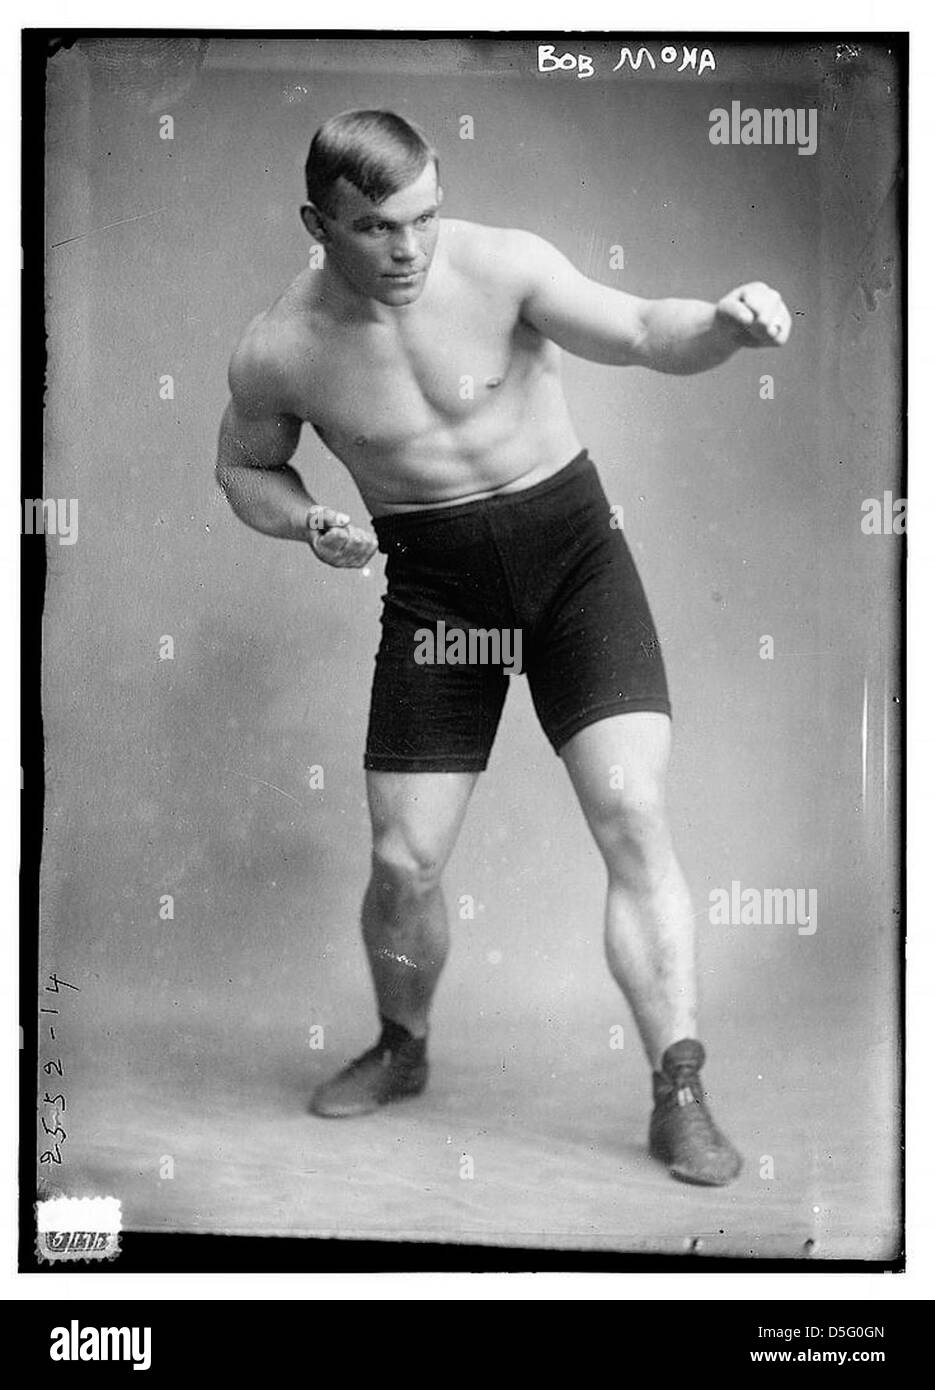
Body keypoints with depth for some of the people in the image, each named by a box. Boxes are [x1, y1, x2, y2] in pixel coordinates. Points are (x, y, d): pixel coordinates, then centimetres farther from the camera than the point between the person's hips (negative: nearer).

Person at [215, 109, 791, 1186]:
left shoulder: (500, 266, -15)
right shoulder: (279, 352, -9)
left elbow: (644, 336, -22)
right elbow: (244, 467, 8)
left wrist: (727, 323, -44)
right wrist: (310, 524, -12)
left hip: (570, 543, -1)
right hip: (434, 583, 2)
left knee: (634, 816, -14)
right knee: (404, 862, 2)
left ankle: (680, 1099, -2)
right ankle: (402, 1049, 33)